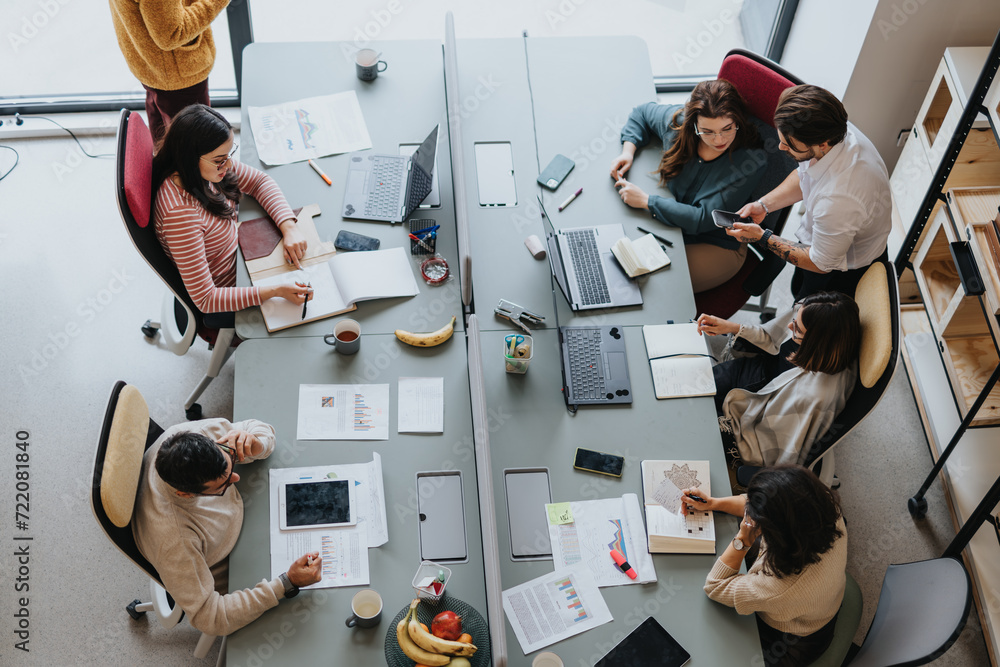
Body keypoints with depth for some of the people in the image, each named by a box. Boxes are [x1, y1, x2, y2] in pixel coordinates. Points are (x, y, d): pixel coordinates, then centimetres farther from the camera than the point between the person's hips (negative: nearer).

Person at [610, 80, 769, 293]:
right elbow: (643, 112, 11)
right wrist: (628, 150, -8)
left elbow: (703, 219, -29)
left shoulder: (751, 161, -28)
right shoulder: (679, 120, -13)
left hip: (717, 247, -5)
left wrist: (645, 201, -26)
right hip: (672, 221, 5)